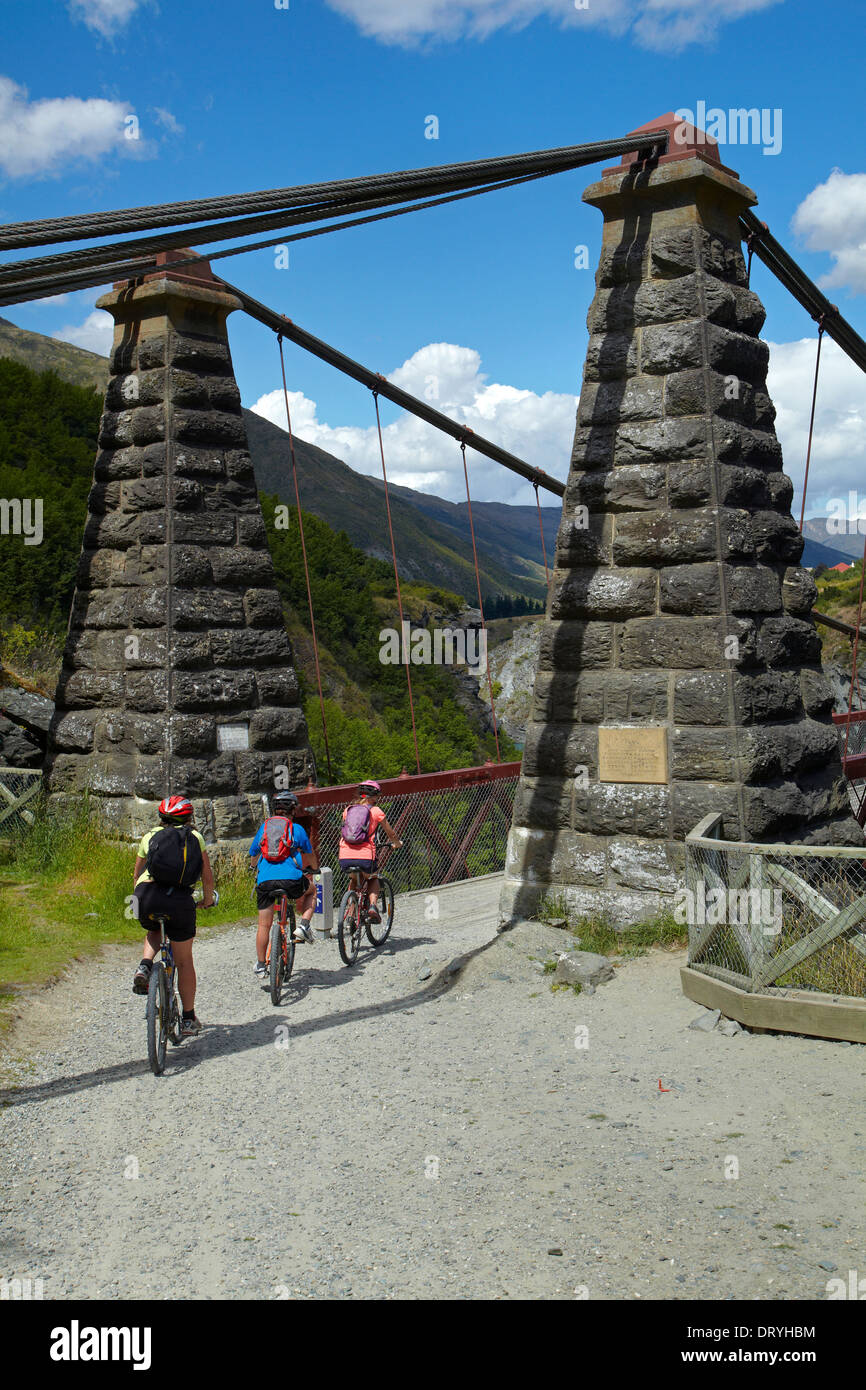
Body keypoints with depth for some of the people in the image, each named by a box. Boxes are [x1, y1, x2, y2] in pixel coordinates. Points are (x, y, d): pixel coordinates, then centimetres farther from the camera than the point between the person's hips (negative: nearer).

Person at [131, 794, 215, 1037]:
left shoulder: (150, 836, 20)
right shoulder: (195, 837, 18)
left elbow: (136, 876, 28)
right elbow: (207, 877, 16)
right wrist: (208, 899, 33)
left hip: (147, 896, 1)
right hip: (181, 901, -1)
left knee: (154, 931, 36)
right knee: (184, 961, 14)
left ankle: (145, 966, 7)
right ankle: (188, 1020, 17)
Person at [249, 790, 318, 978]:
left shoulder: (264, 827, 17)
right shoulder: (297, 829, 10)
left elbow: (253, 857, 27)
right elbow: (310, 856, 23)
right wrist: (315, 867, 45)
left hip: (265, 880, 2)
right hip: (290, 878, -2)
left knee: (264, 925, 13)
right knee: (311, 890, 29)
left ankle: (261, 965, 14)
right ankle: (302, 925, 11)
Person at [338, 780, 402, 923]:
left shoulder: (348, 810, 16)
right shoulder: (376, 811, 6)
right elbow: (391, 833, 18)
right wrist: (396, 844, 40)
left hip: (345, 858, 3)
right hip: (365, 857, -3)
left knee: (353, 880, 34)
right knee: (373, 879, 30)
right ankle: (373, 905, 6)